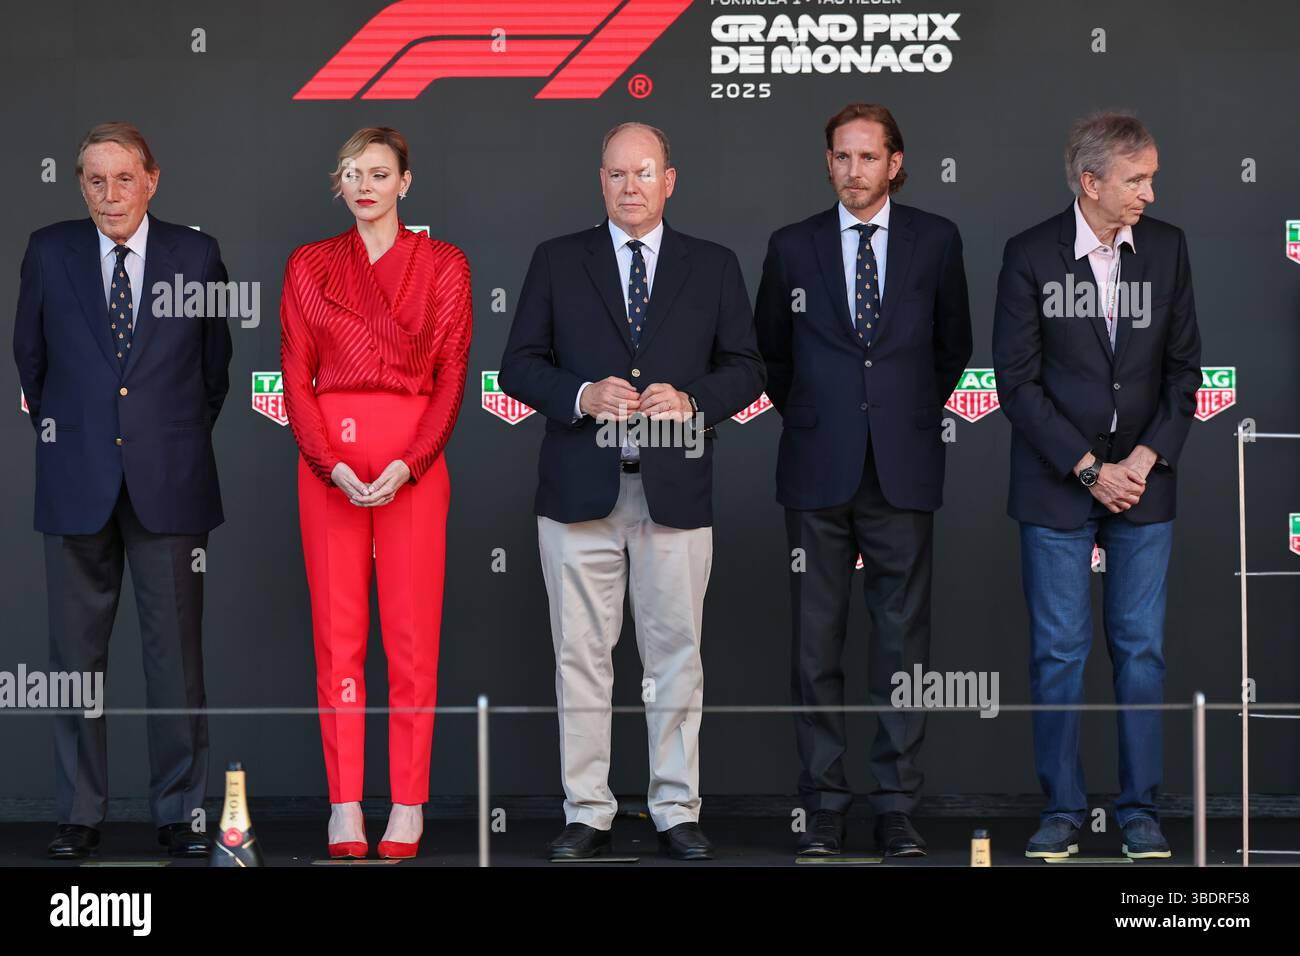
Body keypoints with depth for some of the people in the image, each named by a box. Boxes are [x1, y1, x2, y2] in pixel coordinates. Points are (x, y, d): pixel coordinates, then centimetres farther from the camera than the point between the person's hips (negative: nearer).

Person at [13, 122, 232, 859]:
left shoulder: (196, 255, 1)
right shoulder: (50, 253, 3)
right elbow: (30, 356, 14)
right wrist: (58, 432, 13)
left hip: (169, 483, -1)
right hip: (78, 484, 1)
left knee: (176, 652, 3)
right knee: (77, 653, 6)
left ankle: (181, 810, 12)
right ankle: (81, 812, 15)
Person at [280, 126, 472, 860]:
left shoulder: (443, 265, 5)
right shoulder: (310, 266, 10)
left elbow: (452, 376, 0)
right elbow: (296, 378, 5)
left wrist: (407, 465, -13)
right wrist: (333, 464, -10)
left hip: (414, 456, -1)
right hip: (327, 457, 1)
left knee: (413, 628, -2)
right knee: (338, 626, 0)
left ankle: (409, 805, 4)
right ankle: (345, 802, 4)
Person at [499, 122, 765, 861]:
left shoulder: (714, 267, 9)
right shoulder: (558, 262, 8)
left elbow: (747, 369, 8)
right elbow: (520, 366, 5)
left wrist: (691, 401, -11)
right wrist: (581, 396, -13)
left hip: (675, 489, 0)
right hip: (581, 489, 0)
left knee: (676, 655, 4)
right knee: (582, 655, 3)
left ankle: (677, 812, 13)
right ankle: (588, 814, 10)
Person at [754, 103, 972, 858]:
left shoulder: (936, 242, 5)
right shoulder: (792, 248, 5)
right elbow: (772, 350, 18)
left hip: (903, 471, 0)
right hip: (818, 472, 0)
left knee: (903, 641, 2)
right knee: (817, 645, 2)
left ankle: (898, 808, 9)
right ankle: (825, 804, 10)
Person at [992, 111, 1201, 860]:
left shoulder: (1167, 247, 3)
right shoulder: (1030, 256, -7)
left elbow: (1184, 365, 6)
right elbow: (1018, 381, -8)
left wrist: (1149, 455, -7)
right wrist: (1089, 470, -12)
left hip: (1144, 480, 3)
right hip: (1057, 483, -2)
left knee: (1142, 650, 4)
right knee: (1059, 652, 2)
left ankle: (1141, 809, 12)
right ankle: (1064, 811, 11)